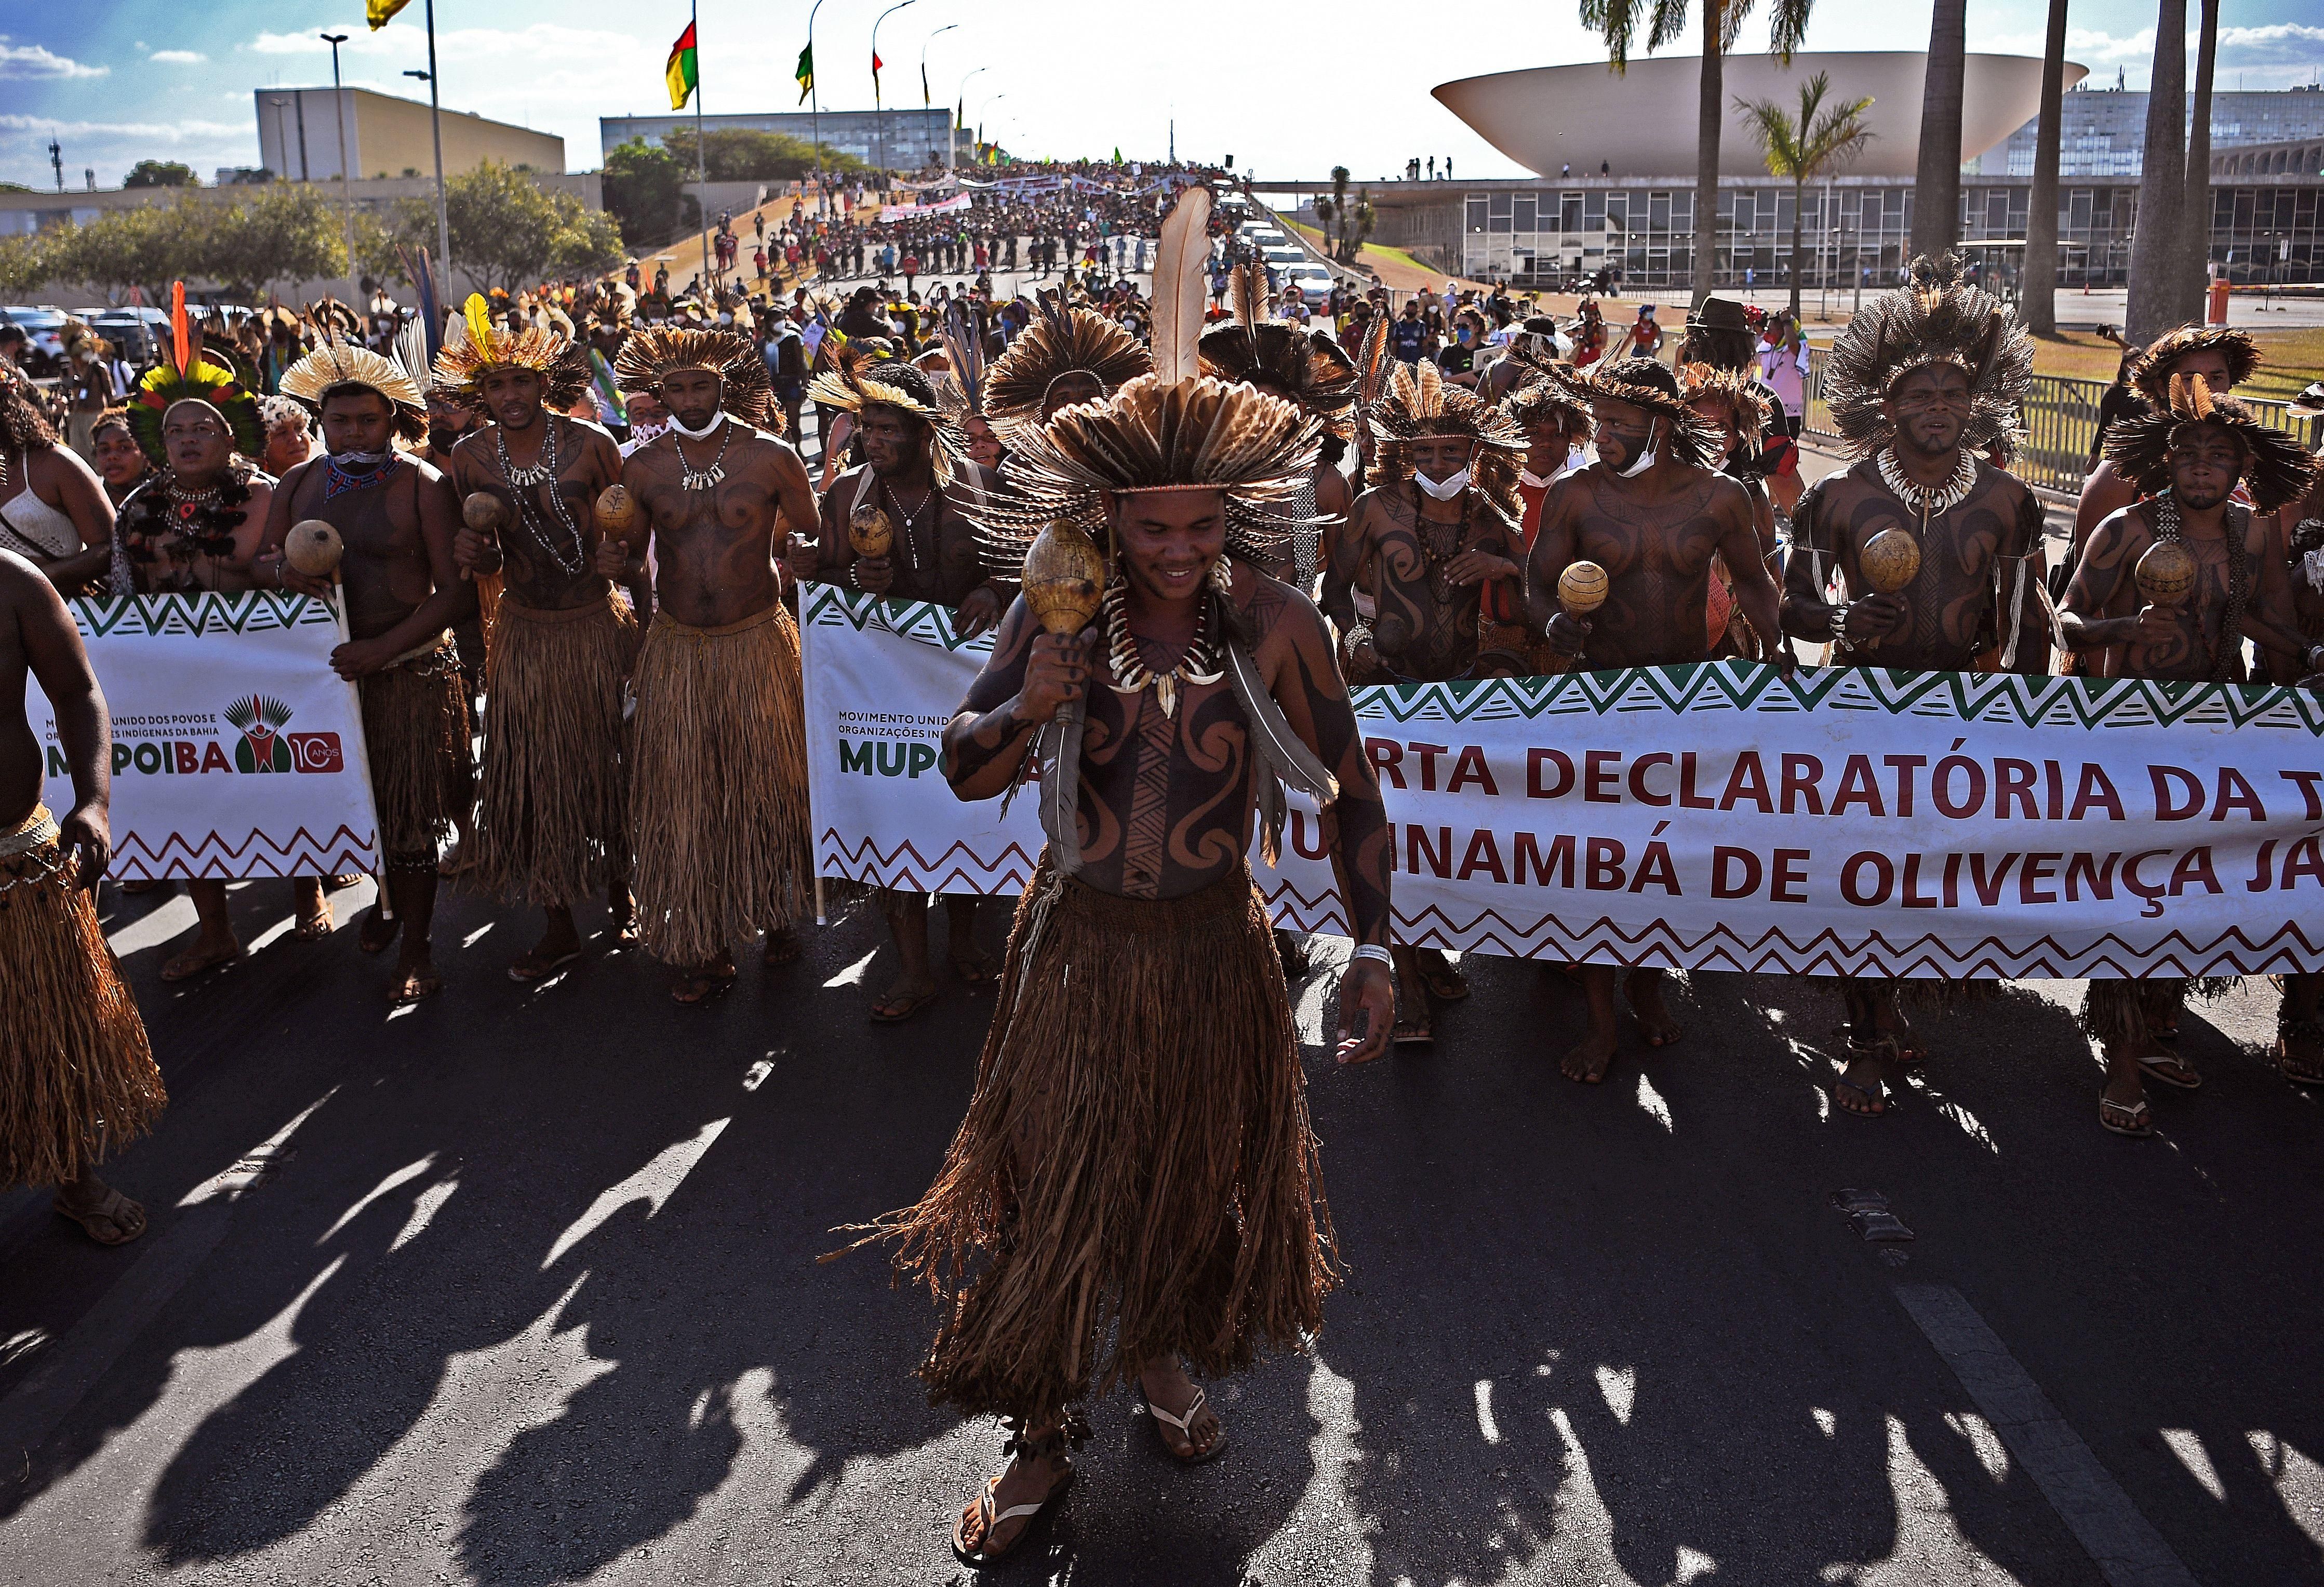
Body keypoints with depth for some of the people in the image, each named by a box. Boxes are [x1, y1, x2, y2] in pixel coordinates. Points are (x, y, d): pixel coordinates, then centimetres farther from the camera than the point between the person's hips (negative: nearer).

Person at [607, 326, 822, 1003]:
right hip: (677, 650, 2)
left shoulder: (771, 457, -5)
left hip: (758, 643, -2)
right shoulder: (641, 467, 1)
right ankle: (705, 948, 14)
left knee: (765, 787, 8)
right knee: (684, 796, 3)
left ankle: (775, 915, 30)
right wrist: (615, 561, -14)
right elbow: (632, 556, 7)